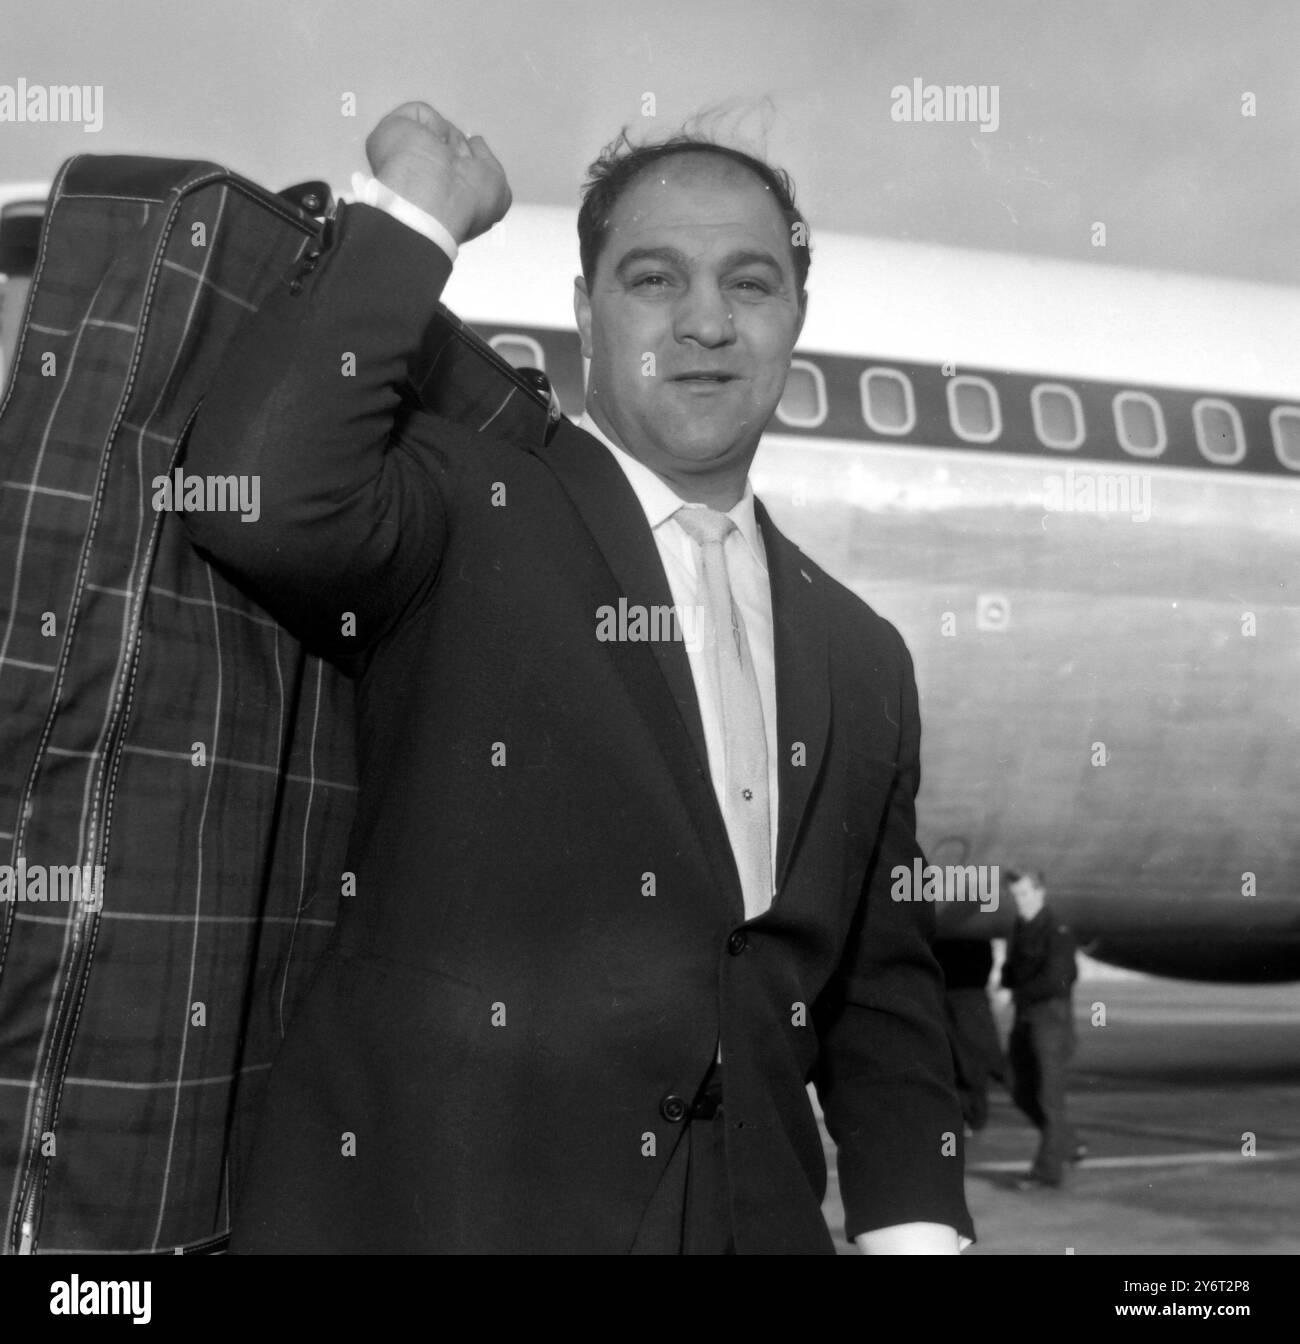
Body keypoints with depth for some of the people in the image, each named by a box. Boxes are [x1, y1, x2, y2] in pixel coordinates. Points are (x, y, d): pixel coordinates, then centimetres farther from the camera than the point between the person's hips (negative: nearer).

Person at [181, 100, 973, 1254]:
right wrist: (413, 215, -15)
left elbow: (881, 996, 12)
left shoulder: (861, 658, 11)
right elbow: (261, 490, -25)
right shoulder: (463, 515, -4)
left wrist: (916, 1227, 0)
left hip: (755, 1219, 5)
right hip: (427, 1202, -4)